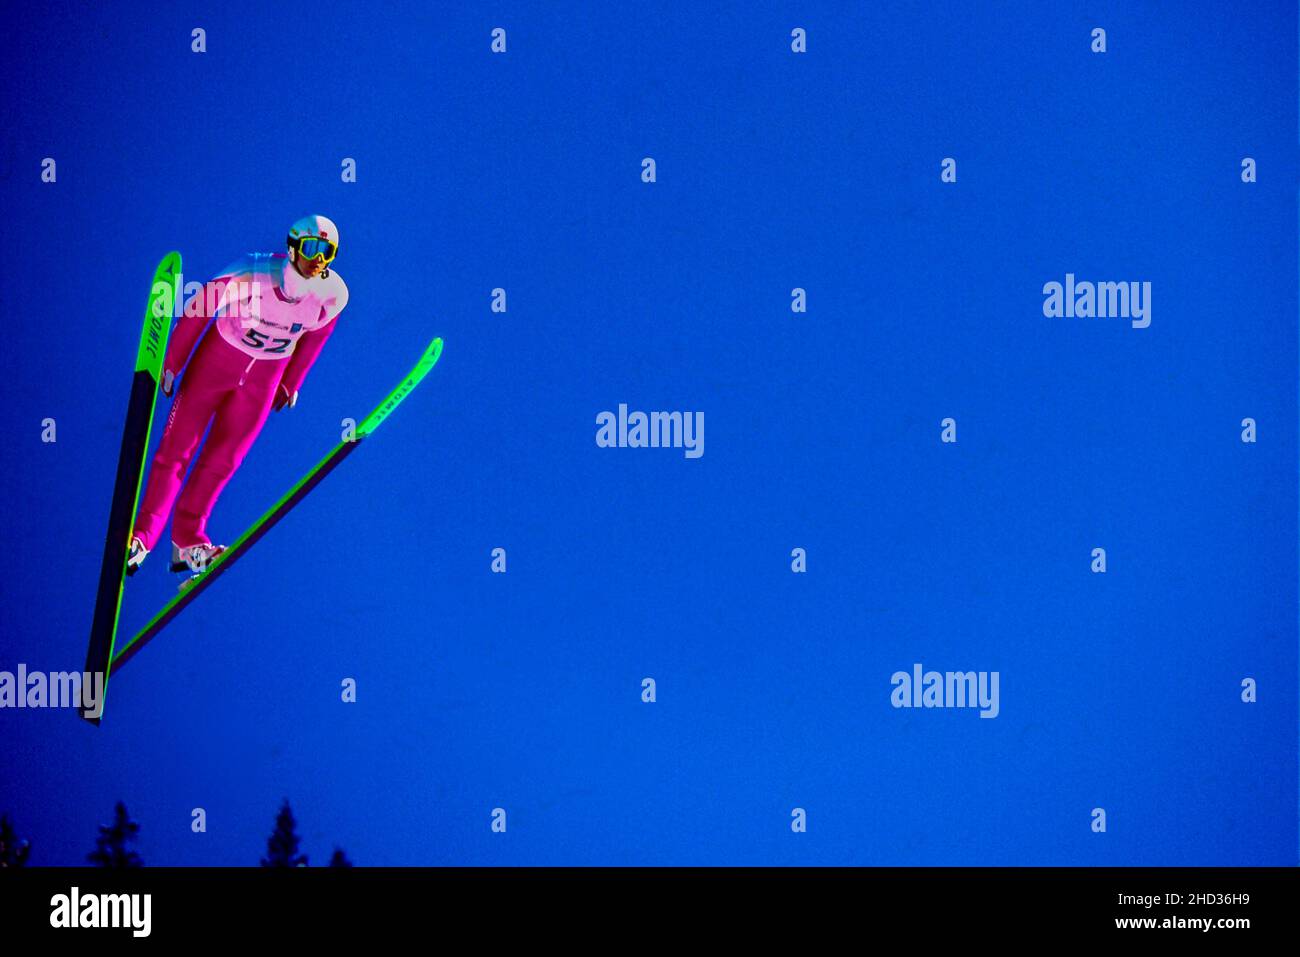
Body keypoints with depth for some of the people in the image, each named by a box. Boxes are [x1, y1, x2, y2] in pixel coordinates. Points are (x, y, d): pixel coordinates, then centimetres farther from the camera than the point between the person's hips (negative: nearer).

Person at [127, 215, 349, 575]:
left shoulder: (333, 294, -18)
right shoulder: (253, 272, -29)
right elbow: (200, 306, -15)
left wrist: (291, 383, 14)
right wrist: (171, 363, -7)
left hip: (265, 376, 3)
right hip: (218, 357, -3)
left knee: (223, 459, 4)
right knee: (176, 447, -2)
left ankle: (187, 538, 15)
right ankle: (142, 534, 4)